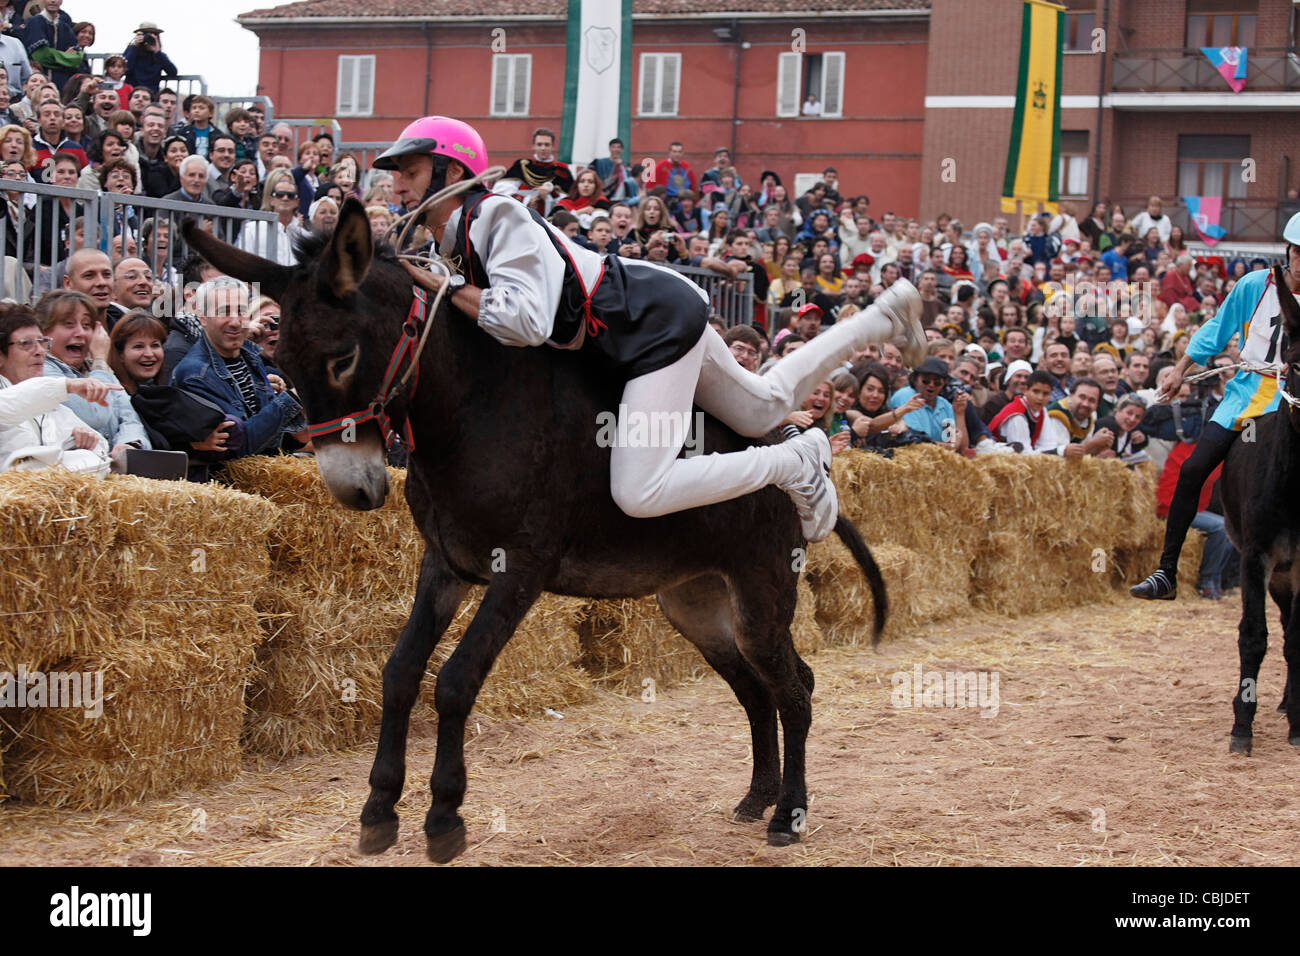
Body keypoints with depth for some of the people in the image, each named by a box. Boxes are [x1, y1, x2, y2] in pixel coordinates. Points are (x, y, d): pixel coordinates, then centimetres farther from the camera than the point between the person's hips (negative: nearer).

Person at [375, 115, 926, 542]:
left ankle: (795, 463, -2)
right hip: (661, 312, 10)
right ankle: (884, 317, 42)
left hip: (661, 323, -10)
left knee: (639, 495, -19)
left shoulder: (496, 217, -22)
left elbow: (530, 323, -34)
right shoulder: (454, 243, 5)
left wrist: (446, 289, -27)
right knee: (764, 409, 28)